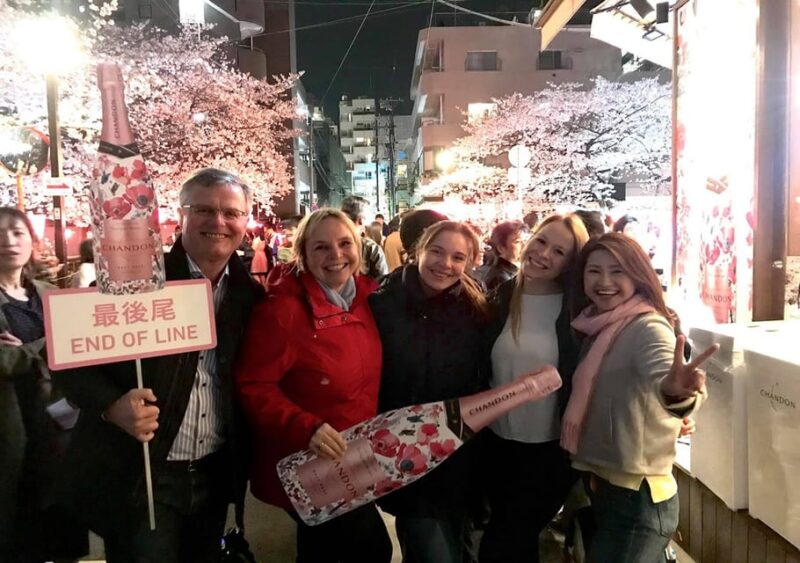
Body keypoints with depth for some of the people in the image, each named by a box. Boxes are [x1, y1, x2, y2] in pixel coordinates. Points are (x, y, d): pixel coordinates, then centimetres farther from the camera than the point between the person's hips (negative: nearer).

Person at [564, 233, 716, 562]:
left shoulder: (648, 328, -20)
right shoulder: (597, 329, 3)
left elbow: (664, 377, -42)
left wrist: (676, 392, -62)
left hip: (637, 498, -8)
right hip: (600, 488, 8)